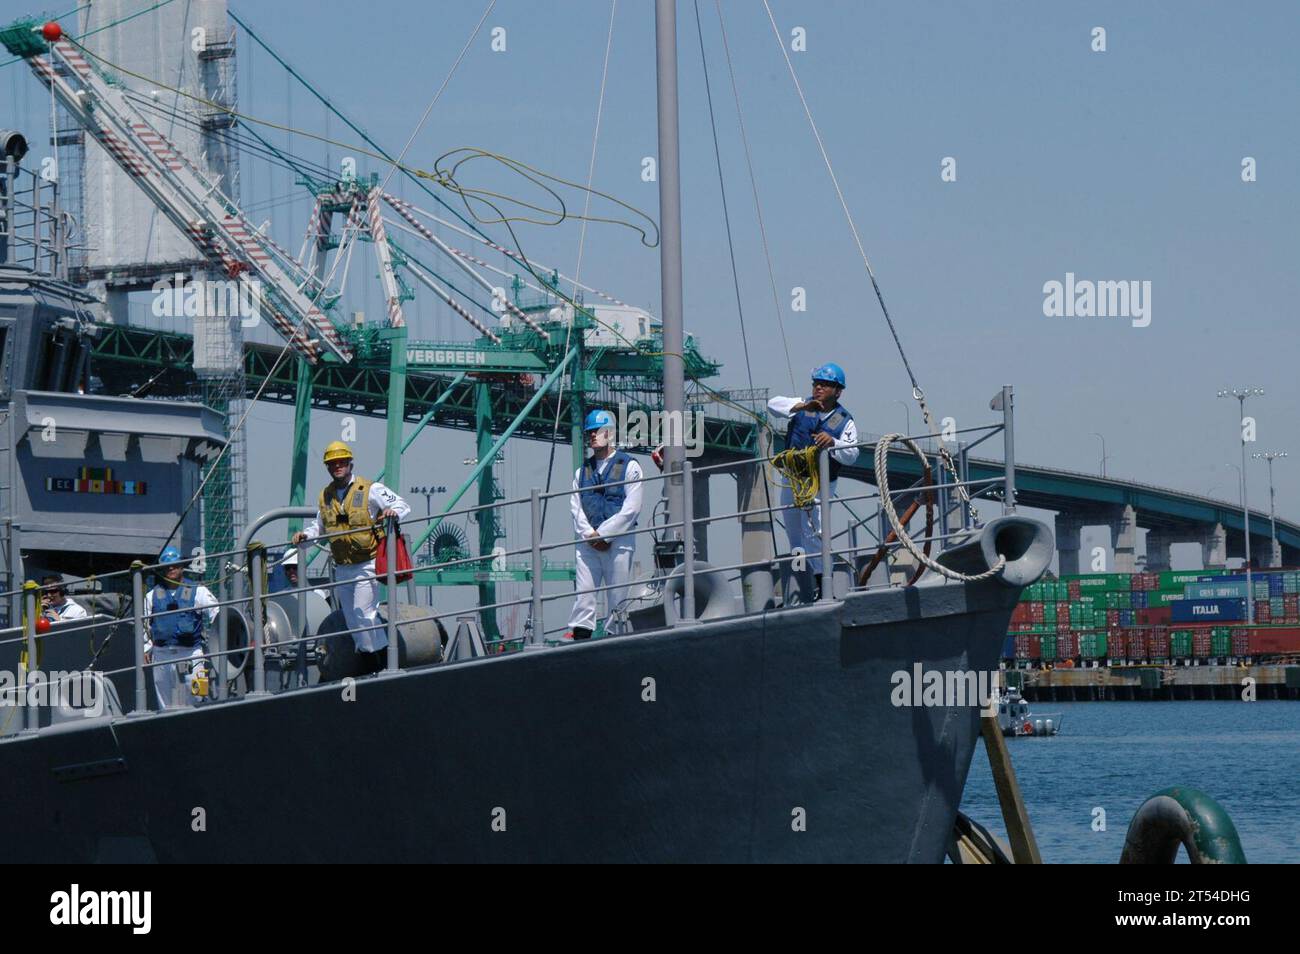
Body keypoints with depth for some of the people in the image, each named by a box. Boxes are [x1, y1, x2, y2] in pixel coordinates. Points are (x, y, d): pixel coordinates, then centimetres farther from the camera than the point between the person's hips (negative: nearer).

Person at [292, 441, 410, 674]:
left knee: (365, 615, -14)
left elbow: (403, 506, -8)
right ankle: (368, 666, 19)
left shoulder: (370, 489, -6)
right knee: (351, 620, 10)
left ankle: (385, 663, -7)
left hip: (366, 565, -7)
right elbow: (319, 526, 26)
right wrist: (305, 534, 6)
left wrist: (393, 512, -31)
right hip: (341, 569, 7)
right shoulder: (325, 496, 11)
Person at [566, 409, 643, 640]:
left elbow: (631, 508, -6)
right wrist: (588, 534, -7)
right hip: (588, 542, 4)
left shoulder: (629, 466, 3)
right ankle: (580, 637, -11)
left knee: (617, 598, -4)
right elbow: (575, 507, 10)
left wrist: (602, 534, -10)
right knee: (582, 595, -6)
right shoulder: (582, 471, 18)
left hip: (618, 540, -4)